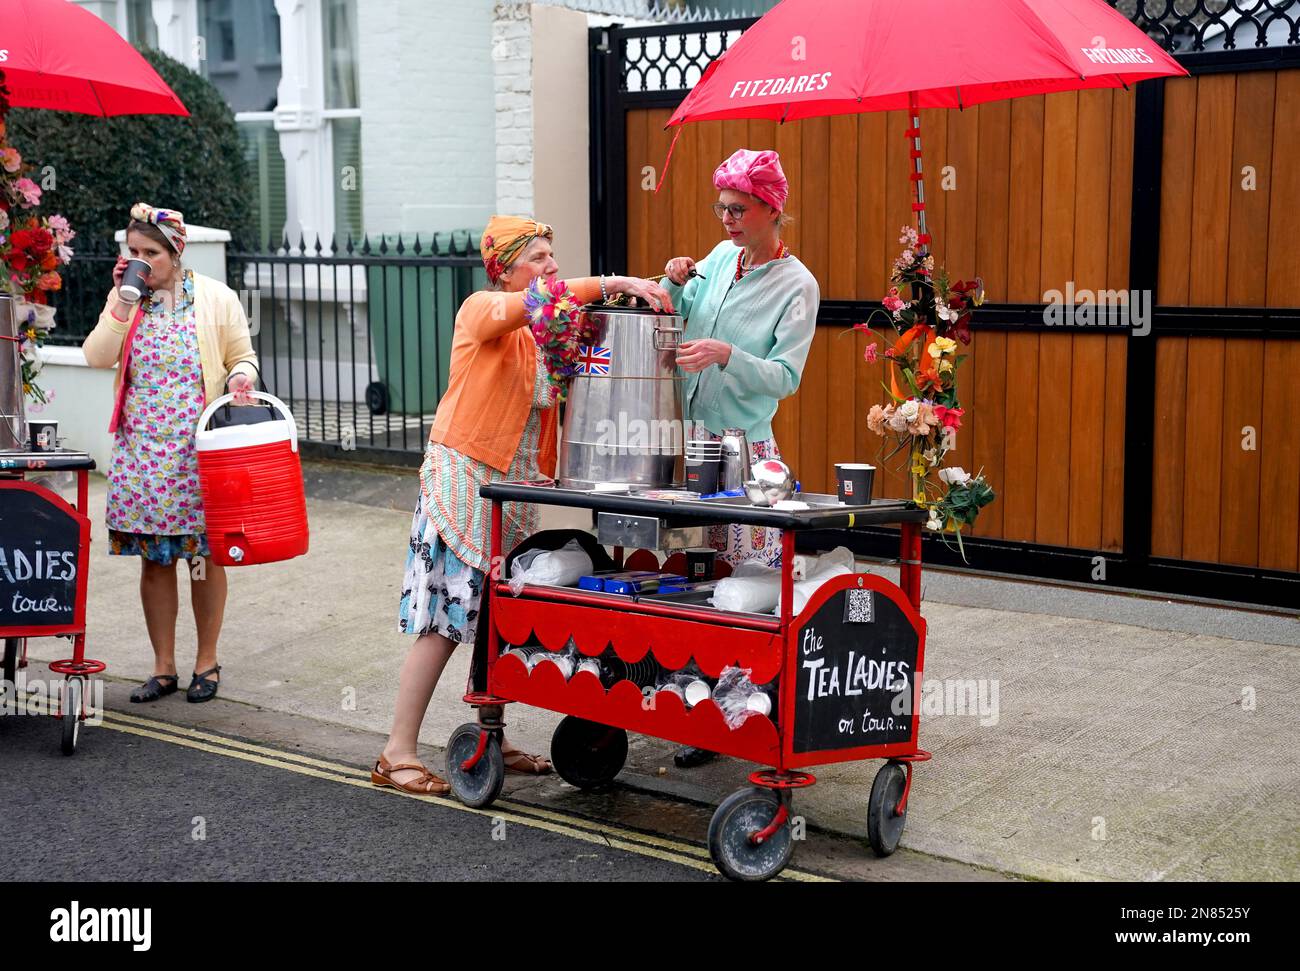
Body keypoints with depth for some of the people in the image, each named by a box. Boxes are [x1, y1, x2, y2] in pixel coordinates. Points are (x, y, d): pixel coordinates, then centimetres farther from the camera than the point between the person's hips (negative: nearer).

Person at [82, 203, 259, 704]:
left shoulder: (215, 297, 2)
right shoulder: (125, 301, 9)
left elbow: (243, 356, 8)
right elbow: (97, 357, -4)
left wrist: (240, 376, -14)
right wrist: (122, 299, -9)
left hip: (199, 449, -3)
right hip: (141, 448, 3)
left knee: (204, 556, 4)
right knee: (154, 559, 6)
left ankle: (207, 663, 18)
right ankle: (163, 667, 17)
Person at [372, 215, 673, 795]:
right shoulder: (482, 311, -7)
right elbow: (532, 303, -28)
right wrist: (612, 283, -32)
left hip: (516, 486, 7)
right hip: (464, 479, -7)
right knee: (446, 619, -7)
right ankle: (397, 753, -1)